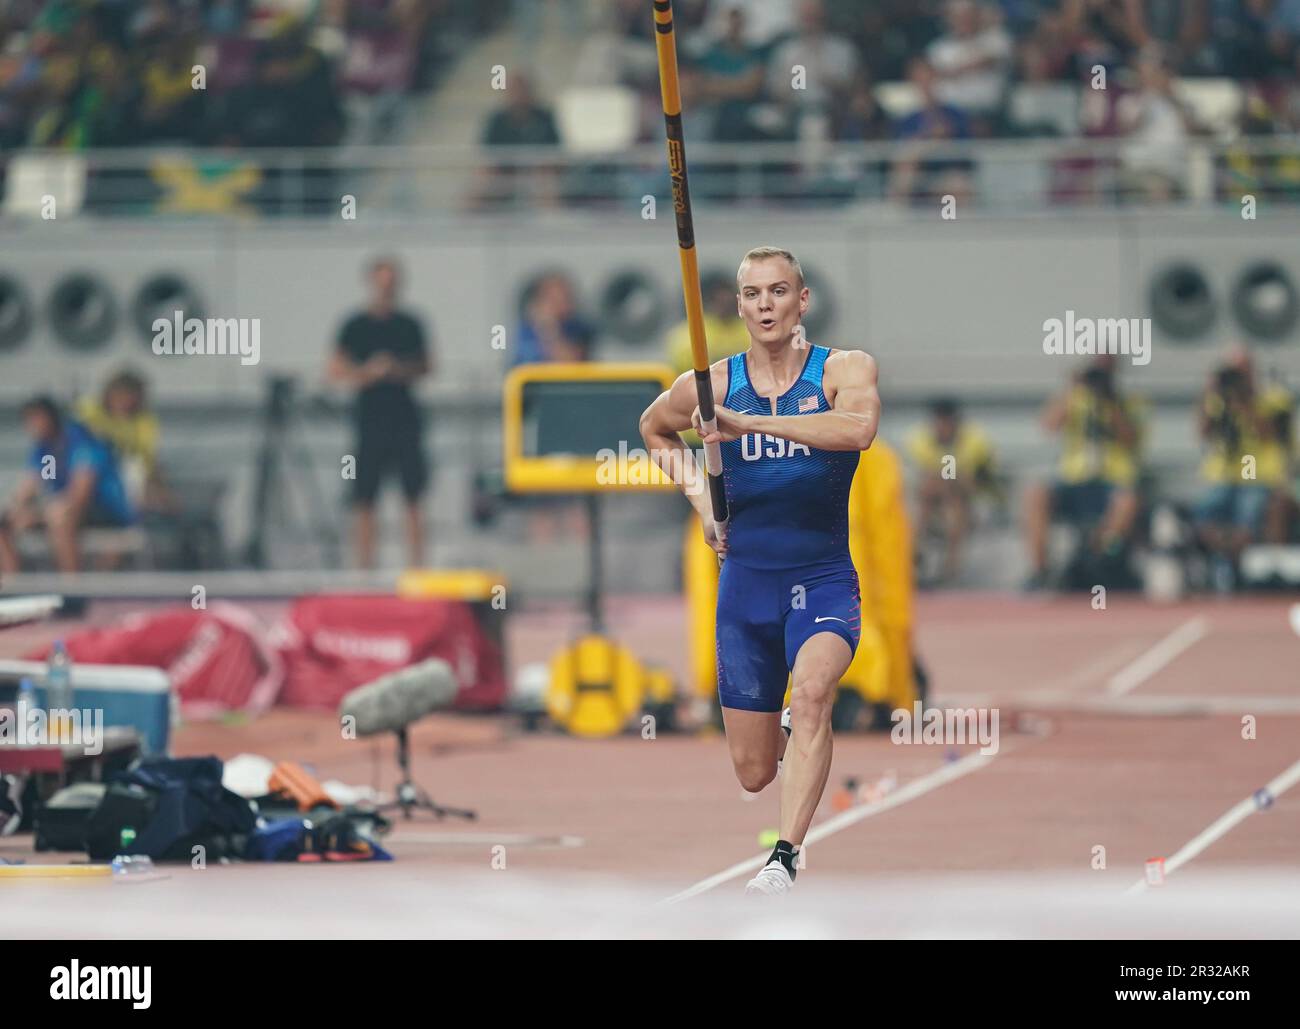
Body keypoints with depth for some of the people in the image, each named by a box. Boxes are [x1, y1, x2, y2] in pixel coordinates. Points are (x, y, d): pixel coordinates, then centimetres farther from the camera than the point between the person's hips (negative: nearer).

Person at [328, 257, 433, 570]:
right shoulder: (356, 326, 2)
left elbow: (426, 366, 13)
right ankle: (365, 564, 7)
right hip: (370, 420, -1)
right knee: (365, 500, 0)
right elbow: (336, 370, 2)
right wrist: (367, 373, -14)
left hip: (405, 418, 1)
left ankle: (416, 564, 2)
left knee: (414, 497, -2)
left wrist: (403, 370, -7)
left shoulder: (409, 325, 8)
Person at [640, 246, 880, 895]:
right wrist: (700, 502, 8)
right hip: (745, 583, 3)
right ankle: (790, 729, 46)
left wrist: (750, 422, -37)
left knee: (813, 687, -35)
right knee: (753, 774, 8)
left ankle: (786, 856, -36)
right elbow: (655, 427, 23)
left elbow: (858, 428, -31)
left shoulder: (845, 370, -8)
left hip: (823, 580, -3)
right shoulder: (710, 385, 1)